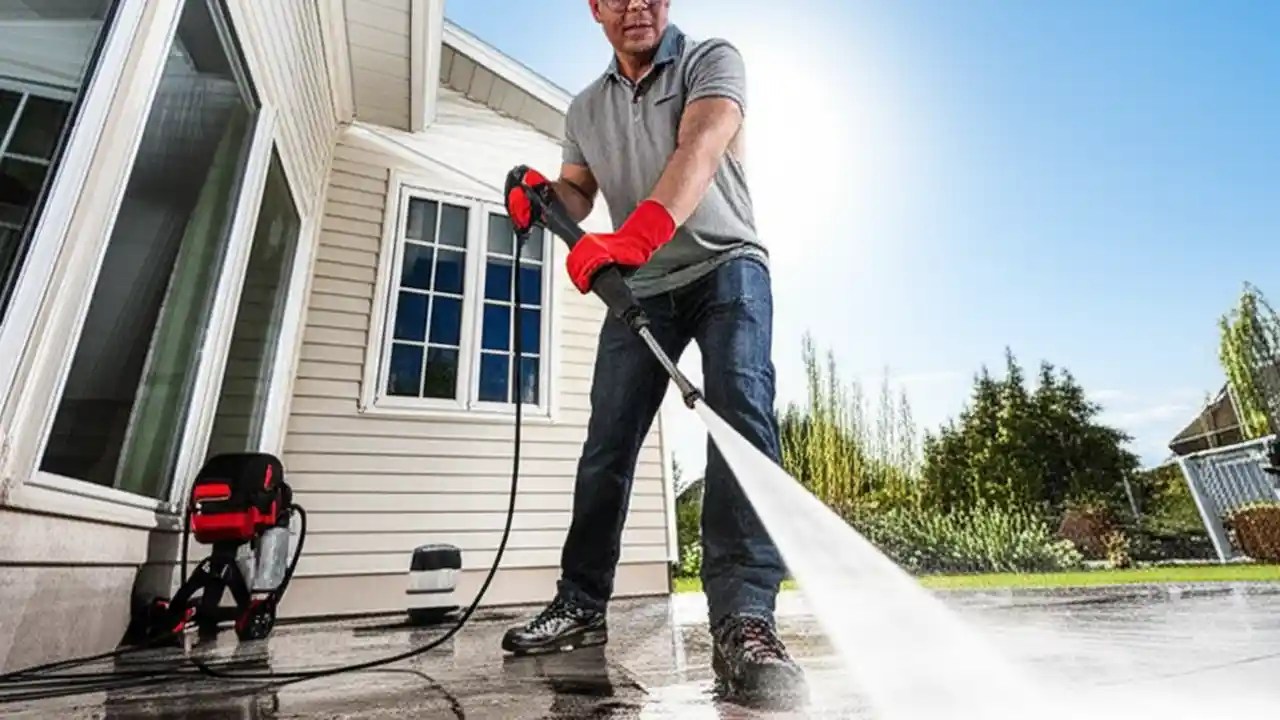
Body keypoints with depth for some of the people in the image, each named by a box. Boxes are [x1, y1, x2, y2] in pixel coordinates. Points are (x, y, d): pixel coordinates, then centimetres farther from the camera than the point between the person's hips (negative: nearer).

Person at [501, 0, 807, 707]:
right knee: (606, 442, 1)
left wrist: (633, 236, -40)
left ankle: (742, 618, -28)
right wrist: (542, 192, -9)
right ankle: (581, 603, 13)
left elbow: (699, 149, -23)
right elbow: (576, 196, 16)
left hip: (725, 267, -3)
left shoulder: (712, 59, -2)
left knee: (740, 413, -27)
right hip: (638, 286, 4)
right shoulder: (585, 108, 14)